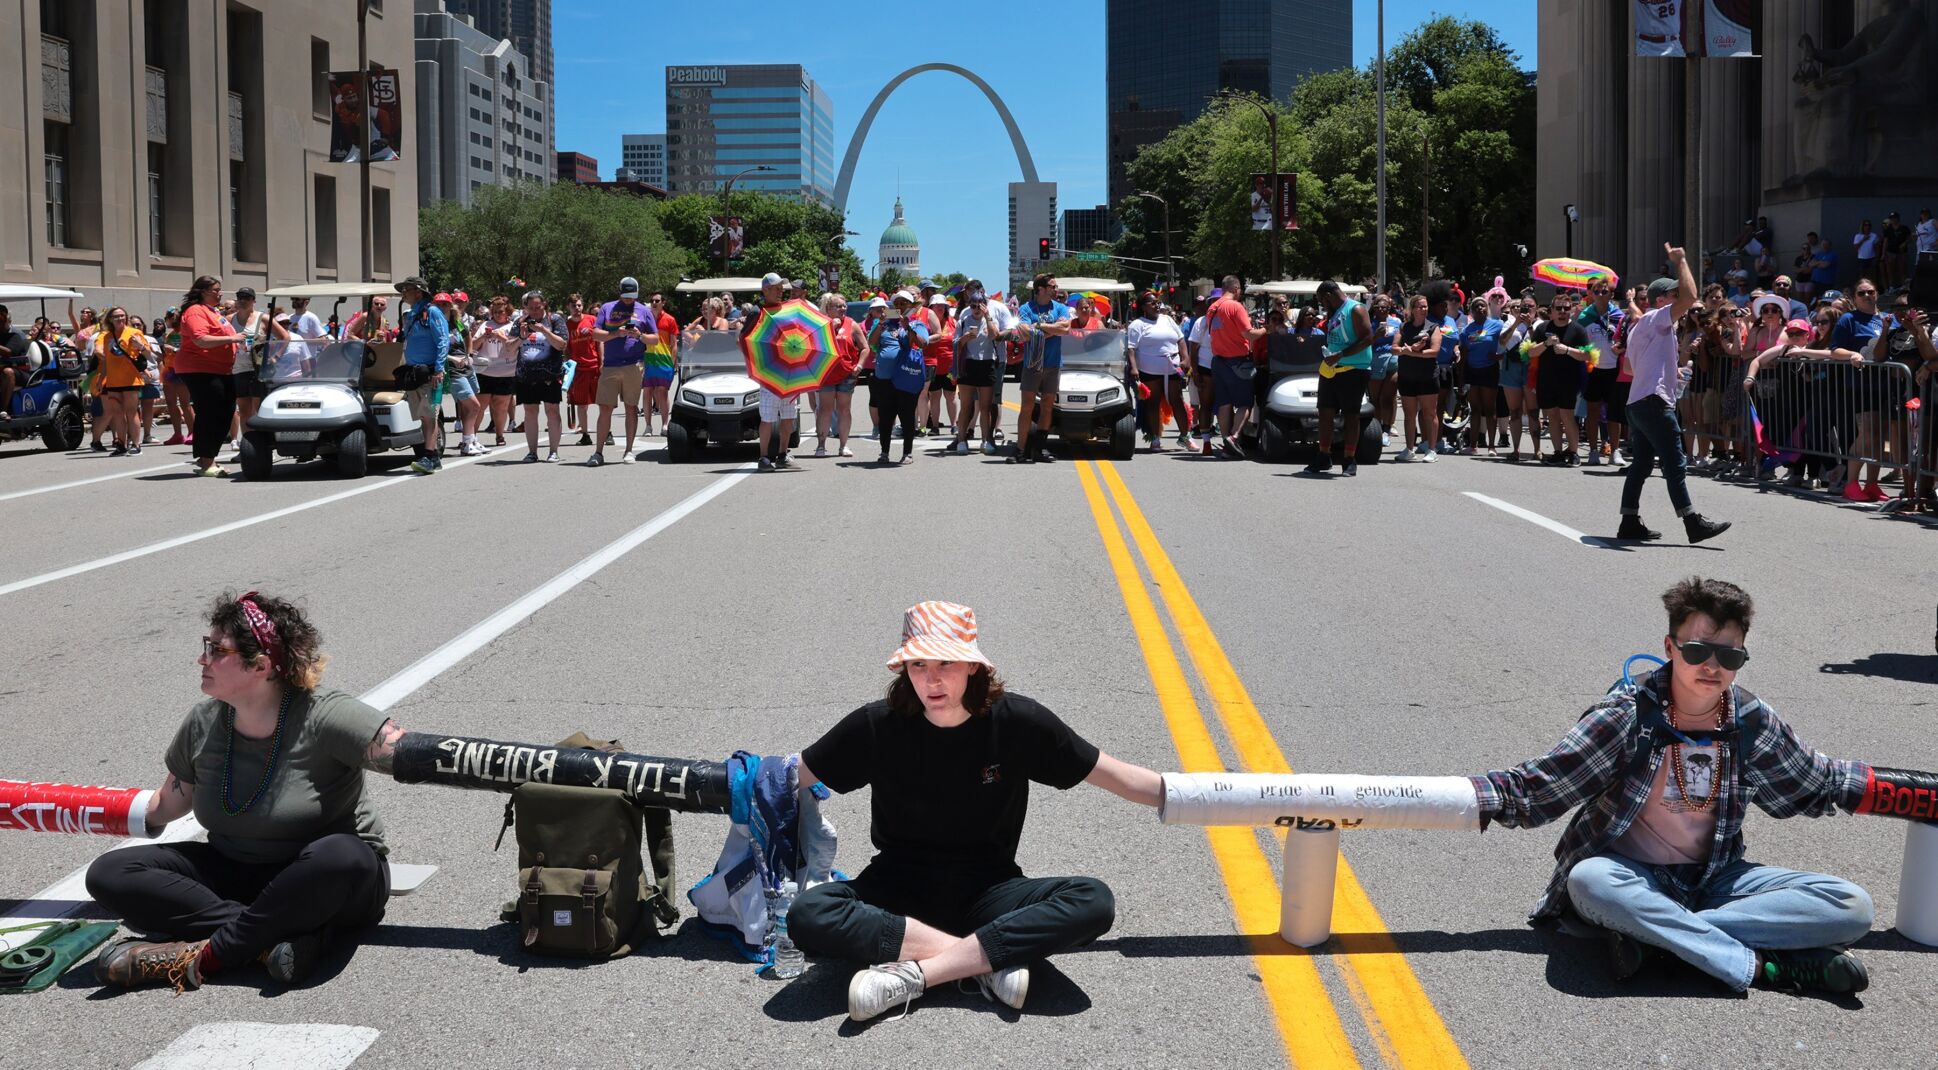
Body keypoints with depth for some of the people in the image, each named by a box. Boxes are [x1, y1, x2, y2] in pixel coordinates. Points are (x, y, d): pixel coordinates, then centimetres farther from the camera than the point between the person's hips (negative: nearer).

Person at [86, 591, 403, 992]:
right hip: (233, 874, 6)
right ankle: (274, 939, -28)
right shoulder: (203, 723, -1)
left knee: (341, 858, -41)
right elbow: (169, 804, 16)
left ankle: (205, 956, -28)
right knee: (108, 874, -14)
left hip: (323, 885, -6)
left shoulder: (324, 717, -19)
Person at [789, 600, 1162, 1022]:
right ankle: (988, 960, -25)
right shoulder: (876, 727, -9)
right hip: (900, 891, 0)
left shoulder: (1017, 723, -8)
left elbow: (1113, 775, -1)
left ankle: (912, 974, -29)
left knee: (1093, 902, -29)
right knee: (808, 915, -32)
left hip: (986, 890, 1)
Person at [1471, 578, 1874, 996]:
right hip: (1632, 878, -4)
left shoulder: (1753, 722, -2)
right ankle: (1765, 964, -33)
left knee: (1851, 907, -19)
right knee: (1590, 880, -40)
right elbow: (1532, 789, -14)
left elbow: (1817, 784, 18)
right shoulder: (1627, 717, -13)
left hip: (1715, 880, 4)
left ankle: (1655, 937, -27)